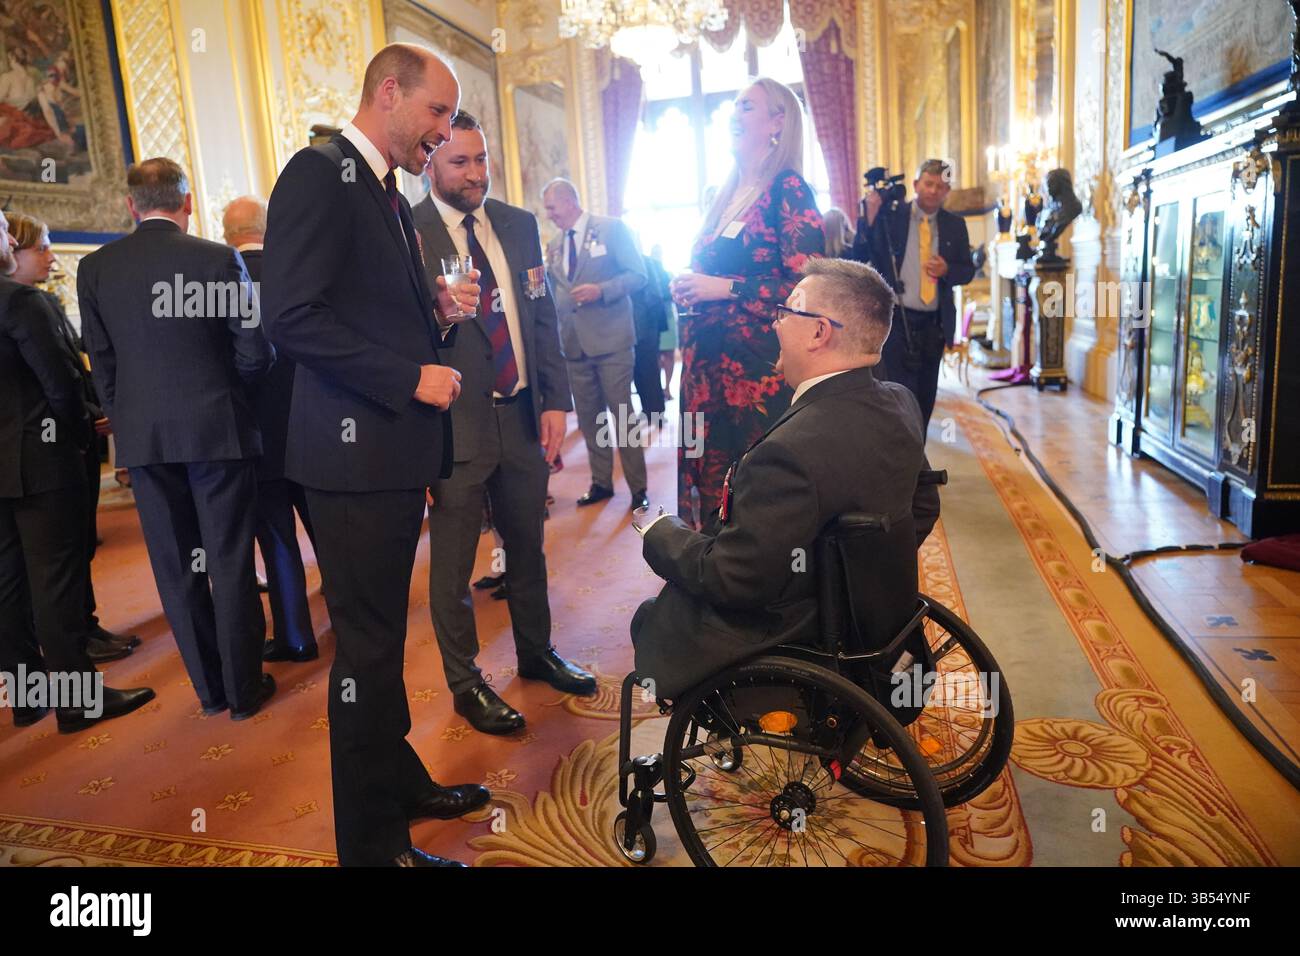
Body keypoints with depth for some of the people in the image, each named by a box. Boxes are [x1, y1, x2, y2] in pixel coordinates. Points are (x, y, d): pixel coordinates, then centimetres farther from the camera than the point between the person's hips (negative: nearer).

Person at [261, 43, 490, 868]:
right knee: (367, 645, 1)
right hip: (356, 453, -9)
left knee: (382, 636, 19)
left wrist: (440, 314, 5)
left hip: (396, 452, 9)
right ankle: (372, 839, 17)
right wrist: (411, 378, -18)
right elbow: (293, 317, -20)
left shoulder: (389, 197, 19)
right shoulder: (319, 174, -10)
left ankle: (399, 781, 35)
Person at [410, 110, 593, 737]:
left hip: (523, 413, 5)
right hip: (457, 421, -5)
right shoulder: (406, 233, -7)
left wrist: (555, 400, 3)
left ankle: (536, 654, 39)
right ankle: (465, 684, 26)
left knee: (528, 546, 18)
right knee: (453, 564, 7)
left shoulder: (519, 225, 9)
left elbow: (543, 315, 9)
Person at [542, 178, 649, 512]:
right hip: (575, 343, 6)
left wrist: (601, 290, -20)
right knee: (589, 418, 11)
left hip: (611, 339, -6)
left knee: (623, 415, -1)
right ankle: (601, 482, 24)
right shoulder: (555, 245, 13)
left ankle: (637, 487, 9)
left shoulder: (612, 229, -3)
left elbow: (637, 275, -8)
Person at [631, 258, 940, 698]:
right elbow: (923, 509, 7)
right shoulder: (901, 404, -7)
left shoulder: (789, 452, -36)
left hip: (780, 634, -8)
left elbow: (732, 581, -27)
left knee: (650, 616, 13)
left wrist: (661, 535, -10)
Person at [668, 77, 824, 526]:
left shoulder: (788, 190, -7)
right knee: (710, 468, 11)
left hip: (758, 363, -7)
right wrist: (688, 288, 5)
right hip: (708, 362, 8)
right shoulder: (724, 195, 16)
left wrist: (724, 288, -17)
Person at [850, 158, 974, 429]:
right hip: (895, 320, -4)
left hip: (933, 324, 4)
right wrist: (870, 217, -19)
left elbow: (967, 270, 12)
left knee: (925, 399, 12)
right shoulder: (889, 215, -2)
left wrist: (947, 270, -10)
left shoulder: (954, 225, 9)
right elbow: (859, 257, -7)